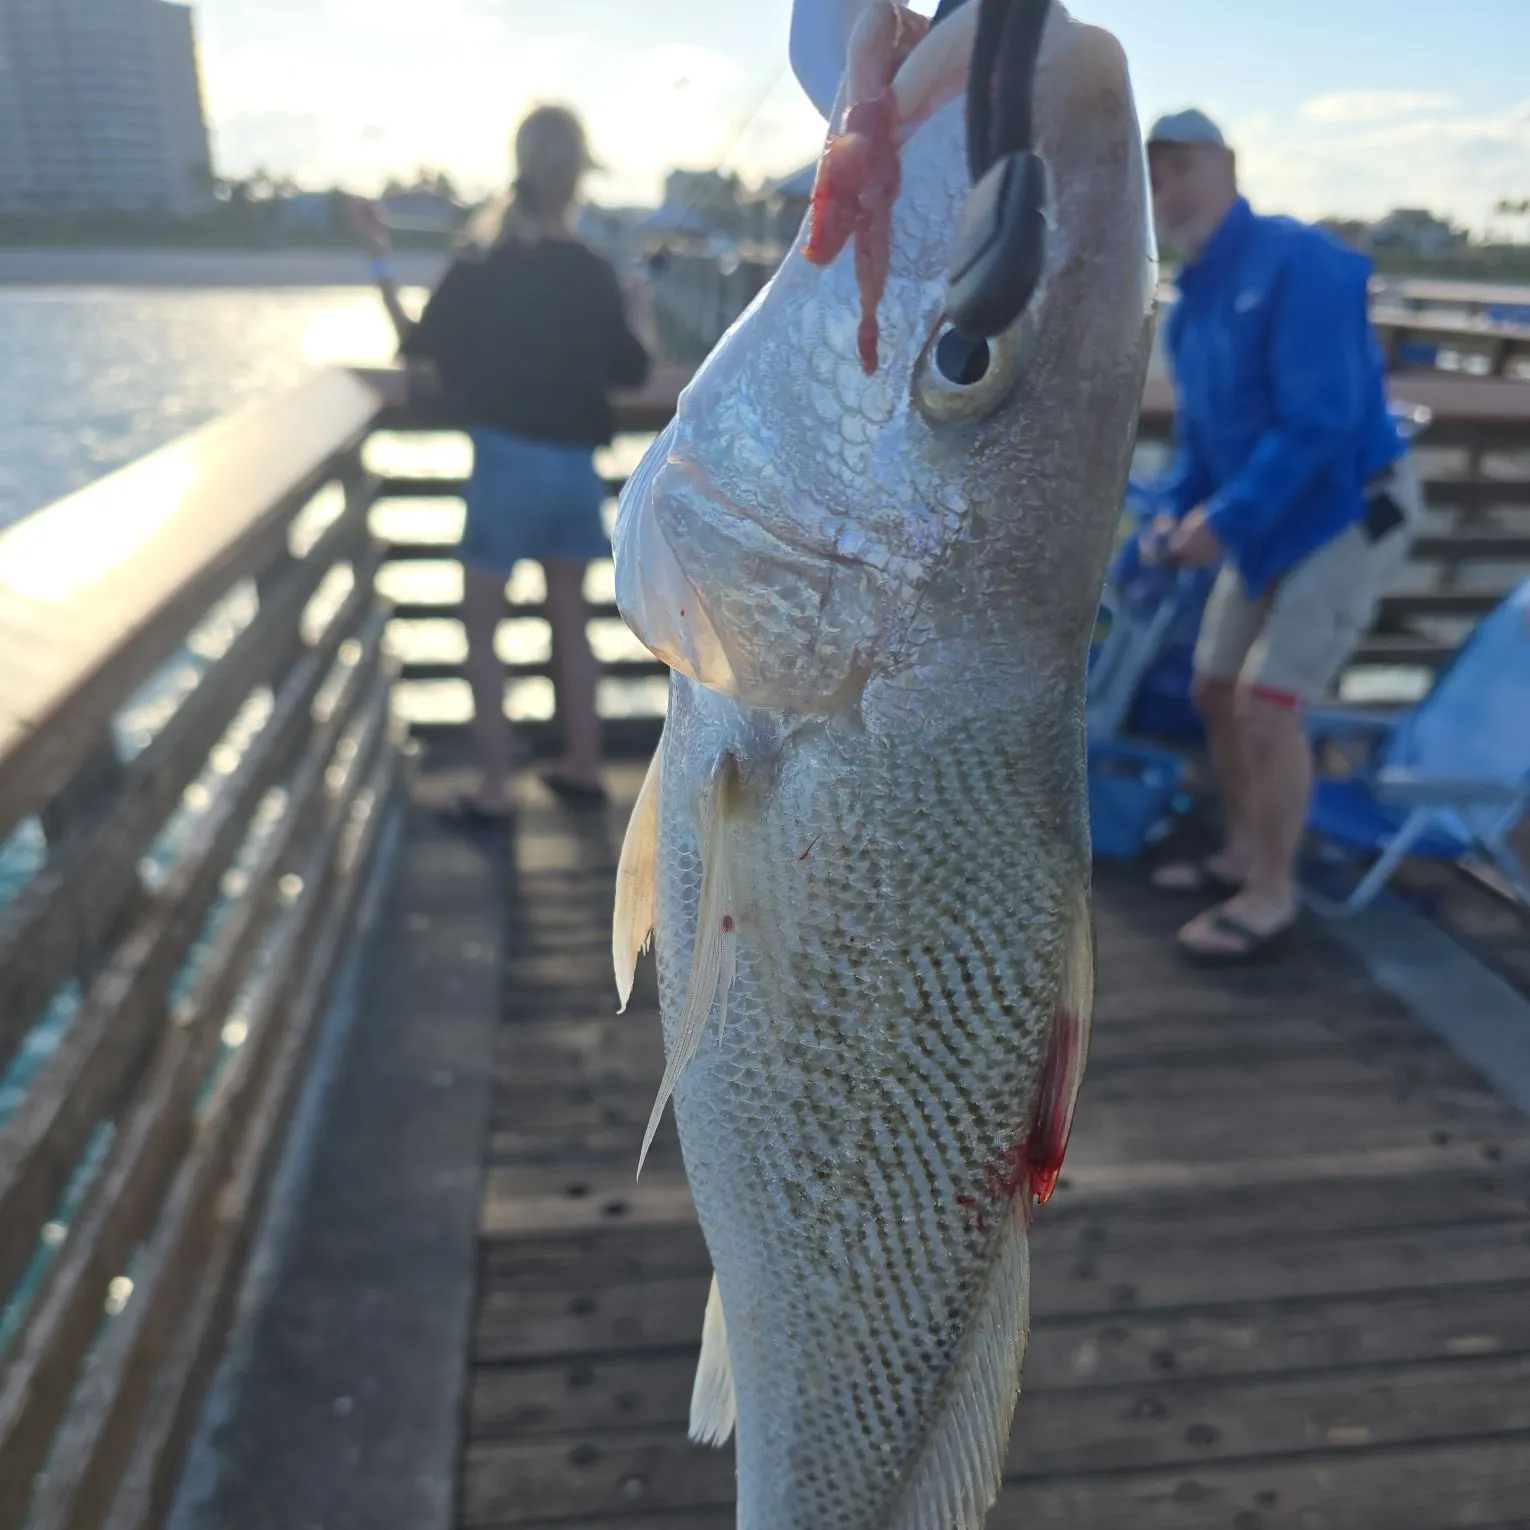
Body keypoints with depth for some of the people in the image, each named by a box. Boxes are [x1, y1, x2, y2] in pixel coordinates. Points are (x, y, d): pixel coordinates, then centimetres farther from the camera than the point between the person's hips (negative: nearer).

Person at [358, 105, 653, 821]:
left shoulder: (478, 266, -4)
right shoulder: (595, 273, 0)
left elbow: (419, 346, 5)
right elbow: (631, 372, 7)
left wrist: (382, 266, 14)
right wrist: (638, 320, 25)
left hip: (506, 463, -3)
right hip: (574, 466, 3)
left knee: (481, 629, 7)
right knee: (570, 621, 17)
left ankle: (494, 788, 7)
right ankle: (582, 766, 25)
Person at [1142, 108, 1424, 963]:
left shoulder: (1296, 262, -20)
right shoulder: (1196, 297, 8)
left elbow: (1322, 420, -27)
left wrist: (1228, 517, -27)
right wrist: (1177, 509, -1)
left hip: (1351, 512, -9)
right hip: (1270, 522, 9)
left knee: (1268, 703, -13)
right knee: (1217, 690, 12)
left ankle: (1272, 894, 4)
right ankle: (1245, 854, 29)